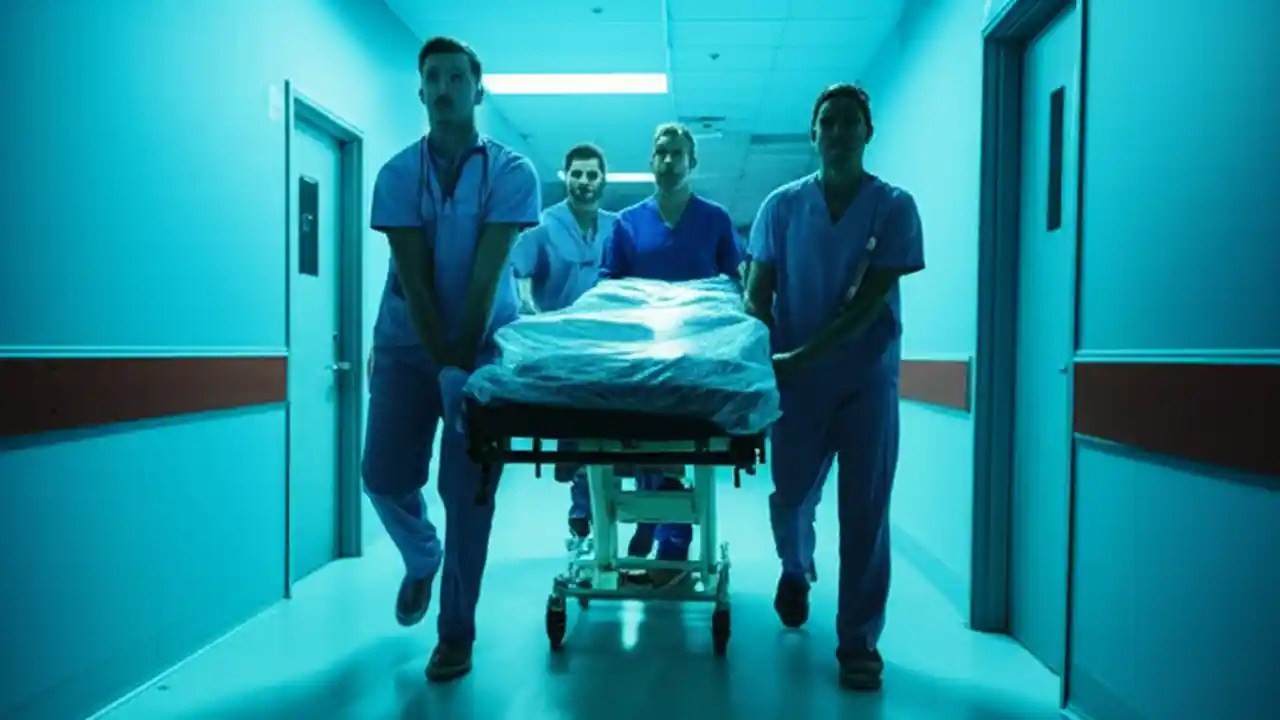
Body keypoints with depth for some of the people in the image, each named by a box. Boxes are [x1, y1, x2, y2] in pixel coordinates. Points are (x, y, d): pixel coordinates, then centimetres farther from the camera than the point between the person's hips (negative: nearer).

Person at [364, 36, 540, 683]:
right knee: (385, 477, -2)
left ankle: (457, 630, 11)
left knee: (467, 491, -4)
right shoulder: (397, 174, -2)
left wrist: (466, 358, -17)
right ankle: (422, 560, 31)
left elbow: (486, 275, -14)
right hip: (408, 344, 2)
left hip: (484, 344, -2)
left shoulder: (512, 172, -7)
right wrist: (442, 362, -15)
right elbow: (413, 278, -9)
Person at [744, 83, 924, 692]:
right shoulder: (783, 204, 2)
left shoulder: (894, 207, -3)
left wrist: (803, 355, -21)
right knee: (790, 496, 9)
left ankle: (859, 640, 13)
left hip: (866, 378, -1)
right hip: (797, 377, 1)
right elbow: (757, 292, 1)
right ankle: (796, 569, 43)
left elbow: (869, 302, -12)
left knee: (865, 512, 0)